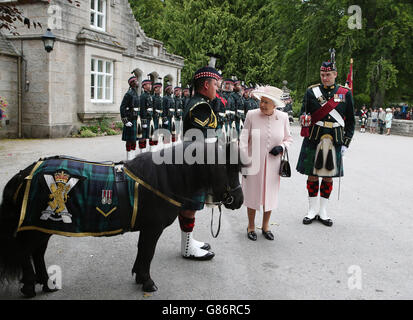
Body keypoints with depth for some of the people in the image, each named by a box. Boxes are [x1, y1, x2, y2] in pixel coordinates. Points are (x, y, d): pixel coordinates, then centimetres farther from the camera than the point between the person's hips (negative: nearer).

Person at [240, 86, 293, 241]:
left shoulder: (283, 117, -1)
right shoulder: (251, 115, -7)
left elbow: (288, 138, 11)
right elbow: (243, 139, -4)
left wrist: (282, 147, -11)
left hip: (273, 164, 2)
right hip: (254, 163, -2)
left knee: (270, 194, 12)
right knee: (253, 193, 8)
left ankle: (265, 226, 32)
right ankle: (251, 226, 28)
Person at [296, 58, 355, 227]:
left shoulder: (345, 93, 4)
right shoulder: (312, 91, 3)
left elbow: (350, 121, 7)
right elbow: (303, 114, 6)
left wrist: (346, 143, 2)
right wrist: (304, 120, -18)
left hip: (334, 142, 1)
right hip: (313, 141, 0)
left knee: (328, 176, 7)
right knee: (313, 175, 5)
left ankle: (323, 211, 20)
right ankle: (312, 210, 18)